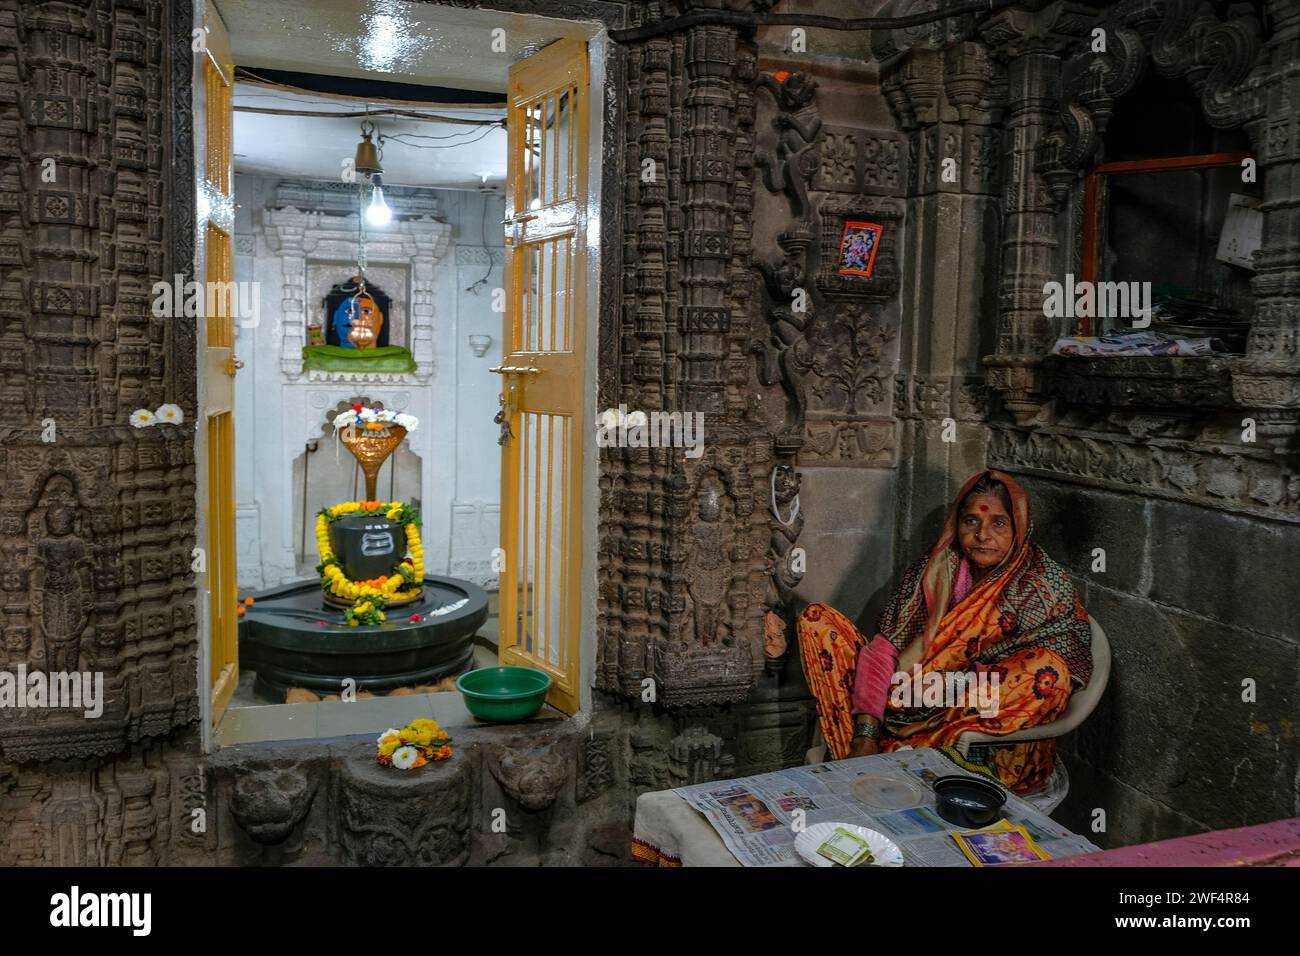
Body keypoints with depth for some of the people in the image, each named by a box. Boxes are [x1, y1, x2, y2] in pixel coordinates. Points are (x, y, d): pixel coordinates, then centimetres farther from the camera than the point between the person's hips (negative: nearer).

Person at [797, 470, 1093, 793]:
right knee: (816, 620, -6)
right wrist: (866, 733, -17)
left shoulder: (1046, 587, -4)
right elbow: (885, 646, -4)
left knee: (1048, 669, -34)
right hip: (907, 704, 3)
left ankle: (894, 751, -31)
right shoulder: (932, 570, 4)